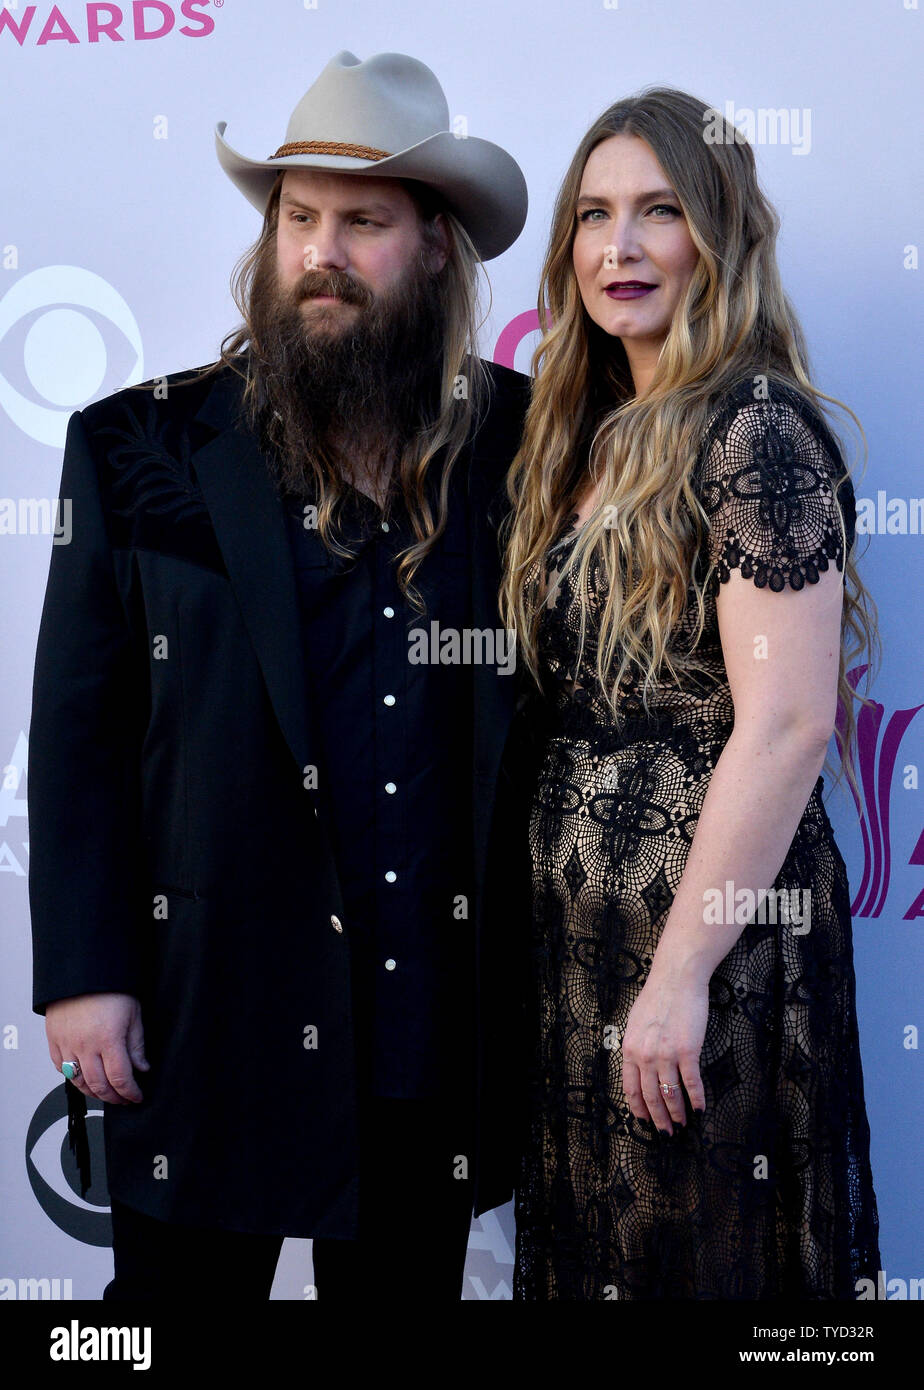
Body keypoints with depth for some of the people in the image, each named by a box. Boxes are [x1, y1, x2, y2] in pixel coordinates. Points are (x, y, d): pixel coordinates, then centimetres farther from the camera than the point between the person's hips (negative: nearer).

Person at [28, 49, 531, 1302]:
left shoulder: (524, 446, 2)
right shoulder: (142, 447, -1)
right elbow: (80, 729, -1)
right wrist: (82, 972, -6)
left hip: (438, 1012, 2)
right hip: (208, 1004, -1)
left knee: (406, 1284, 17)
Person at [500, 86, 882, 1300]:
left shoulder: (754, 429, -14)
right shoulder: (595, 435, 11)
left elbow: (787, 725, -21)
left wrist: (681, 974, -21)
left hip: (704, 924, -8)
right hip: (577, 925, 8)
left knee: (693, 1254, 7)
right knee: (587, 1242, 19)